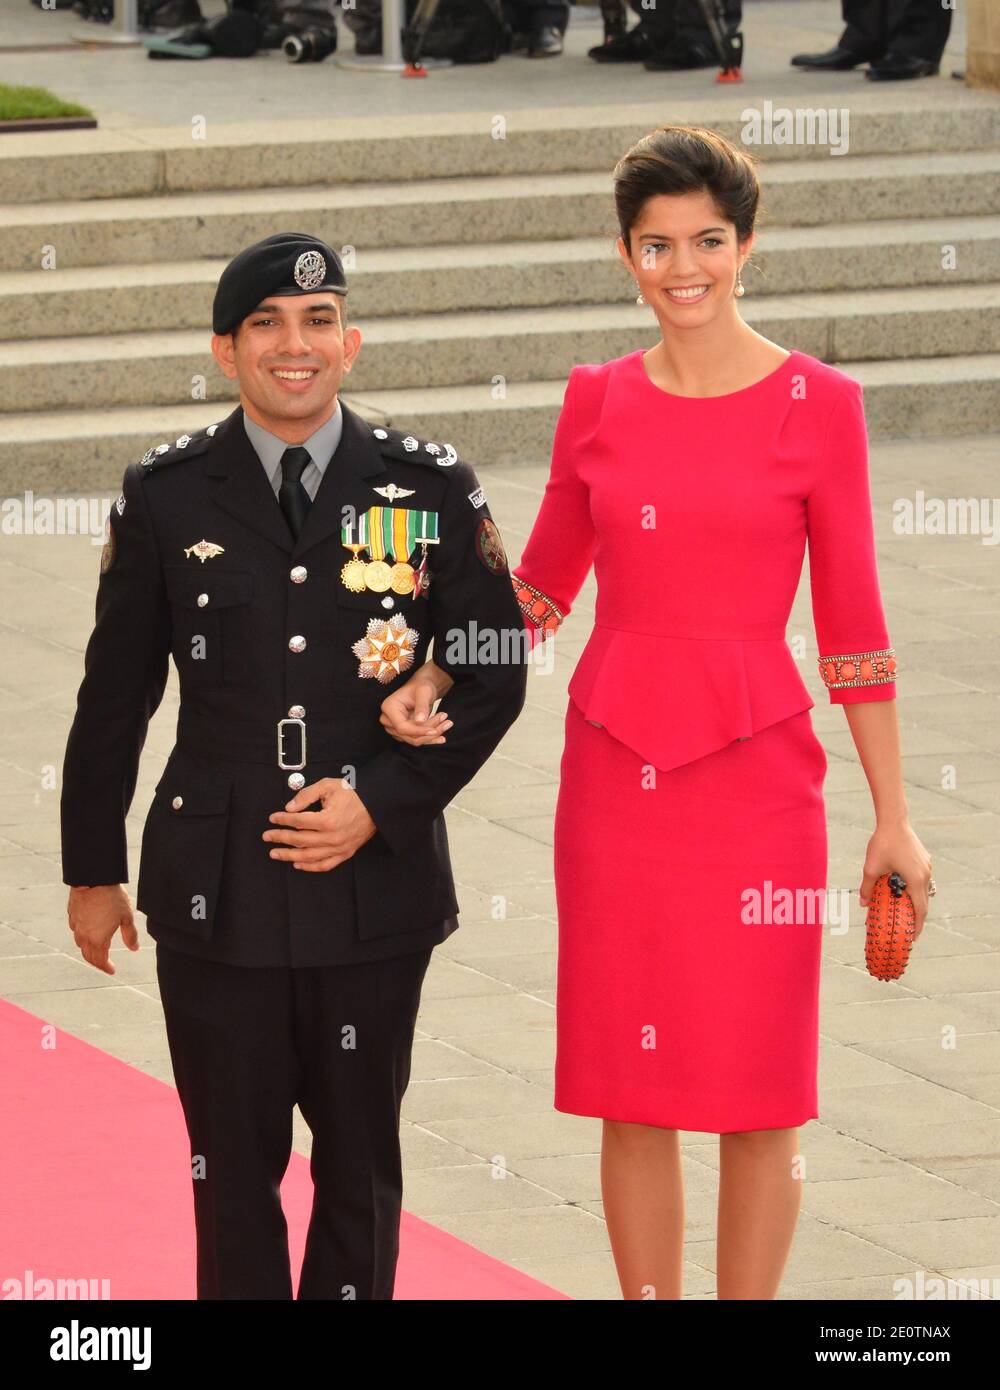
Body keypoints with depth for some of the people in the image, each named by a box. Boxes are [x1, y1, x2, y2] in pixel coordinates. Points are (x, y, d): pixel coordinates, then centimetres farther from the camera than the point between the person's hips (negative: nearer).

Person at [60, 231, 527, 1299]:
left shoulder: (432, 489, -1)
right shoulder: (167, 497, 0)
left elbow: (492, 676, 2)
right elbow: (113, 697, 7)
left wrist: (381, 803, -9)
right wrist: (93, 871, 9)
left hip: (375, 882, 0)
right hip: (216, 885, 0)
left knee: (360, 1167, 10)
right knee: (233, 1168, 5)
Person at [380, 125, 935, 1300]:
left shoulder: (816, 405, -3)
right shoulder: (597, 403, 6)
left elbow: (850, 620, 0)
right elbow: (542, 582, 17)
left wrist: (892, 819, -1)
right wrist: (432, 685, 1)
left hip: (753, 773, -3)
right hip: (615, 766, 3)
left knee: (756, 1098, 1)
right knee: (630, 1092, 6)